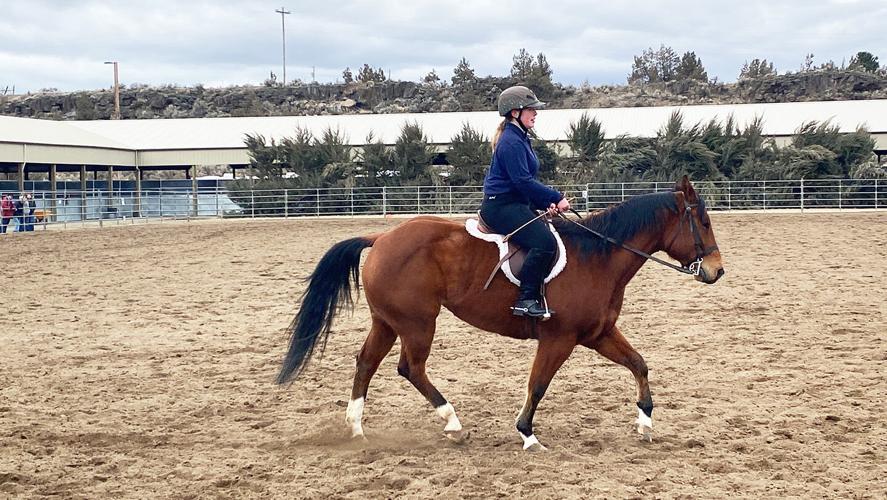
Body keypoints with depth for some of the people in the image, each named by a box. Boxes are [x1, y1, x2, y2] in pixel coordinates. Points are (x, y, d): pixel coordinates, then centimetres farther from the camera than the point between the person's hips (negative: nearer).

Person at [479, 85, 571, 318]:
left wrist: (546, 203, 2)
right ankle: (526, 300, -22)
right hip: (502, 206, -11)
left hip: (517, 203, 11)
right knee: (544, 242, -26)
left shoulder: (520, 138, 18)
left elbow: (527, 180, 18)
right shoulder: (510, 142, -15)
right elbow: (523, 181, -22)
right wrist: (556, 198, -17)